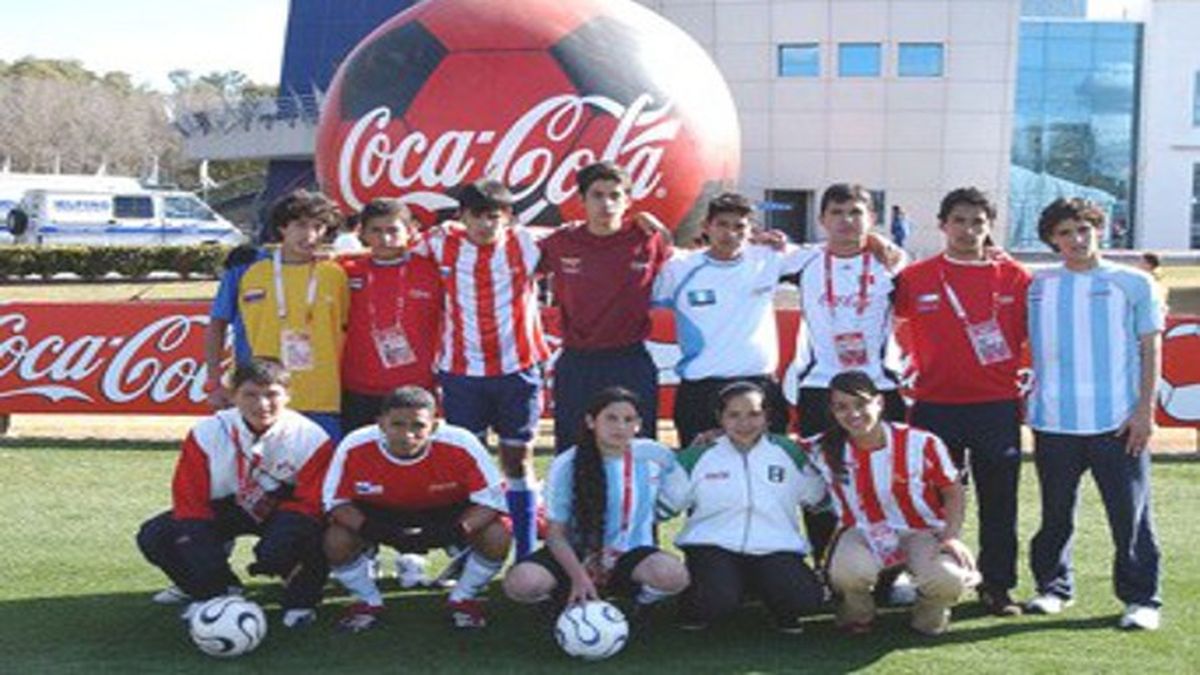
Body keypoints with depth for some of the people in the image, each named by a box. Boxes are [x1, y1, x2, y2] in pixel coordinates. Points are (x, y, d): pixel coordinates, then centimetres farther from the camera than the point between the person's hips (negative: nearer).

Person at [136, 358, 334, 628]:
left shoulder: (310, 438, -21)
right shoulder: (206, 433, -16)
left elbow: (308, 504, -16)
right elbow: (190, 501, -13)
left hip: (285, 509, -3)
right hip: (228, 508, 3)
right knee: (154, 537, -15)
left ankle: (301, 600, -3)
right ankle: (212, 594, 10)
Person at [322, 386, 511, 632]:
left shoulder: (461, 445, -31)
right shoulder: (355, 448, -27)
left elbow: (491, 499, -23)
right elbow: (336, 502, -15)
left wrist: (455, 532, -40)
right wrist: (371, 530, -34)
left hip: (447, 514, -1)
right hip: (381, 515, 1)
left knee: (497, 537, -26)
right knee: (336, 541, -25)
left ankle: (462, 599, 5)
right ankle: (369, 601, 7)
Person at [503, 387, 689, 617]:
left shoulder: (655, 457, -5)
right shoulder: (567, 465, -11)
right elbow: (556, 533, -10)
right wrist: (579, 578, -22)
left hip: (630, 554, 1)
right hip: (575, 555, 0)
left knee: (674, 575, -34)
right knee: (520, 583, -31)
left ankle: (644, 599, 4)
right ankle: (566, 599, 6)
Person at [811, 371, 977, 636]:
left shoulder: (920, 443, -13)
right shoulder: (828, 453, -10)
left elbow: (953, 492, -1)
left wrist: (951, 536, -13)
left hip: (922, 531, 0)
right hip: (866, 532, 1)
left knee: (948, 580, -32)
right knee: (848, 571, -35)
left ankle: (929, 616, 8)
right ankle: (856, 614, 4)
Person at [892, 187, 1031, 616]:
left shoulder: (1014, 278, 3)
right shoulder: (916, 278, 2)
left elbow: (1036, 335, 8)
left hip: (998, 407, 0)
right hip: (936, 407, 0)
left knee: (999, 502, 5)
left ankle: (997, 586, 16)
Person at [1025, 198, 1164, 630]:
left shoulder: (1133, 283, 4)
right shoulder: (1038, 286, 10)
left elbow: (1151, 348, 4)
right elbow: (1020, 342, 15)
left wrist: (1145, 408, -4)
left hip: (1119, 422, -2)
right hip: (1054, 420, 2)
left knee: (1130, 514, 0)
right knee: (1056, 514, 11)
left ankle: (1141, 598, 9)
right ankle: (1053, 587, 25)